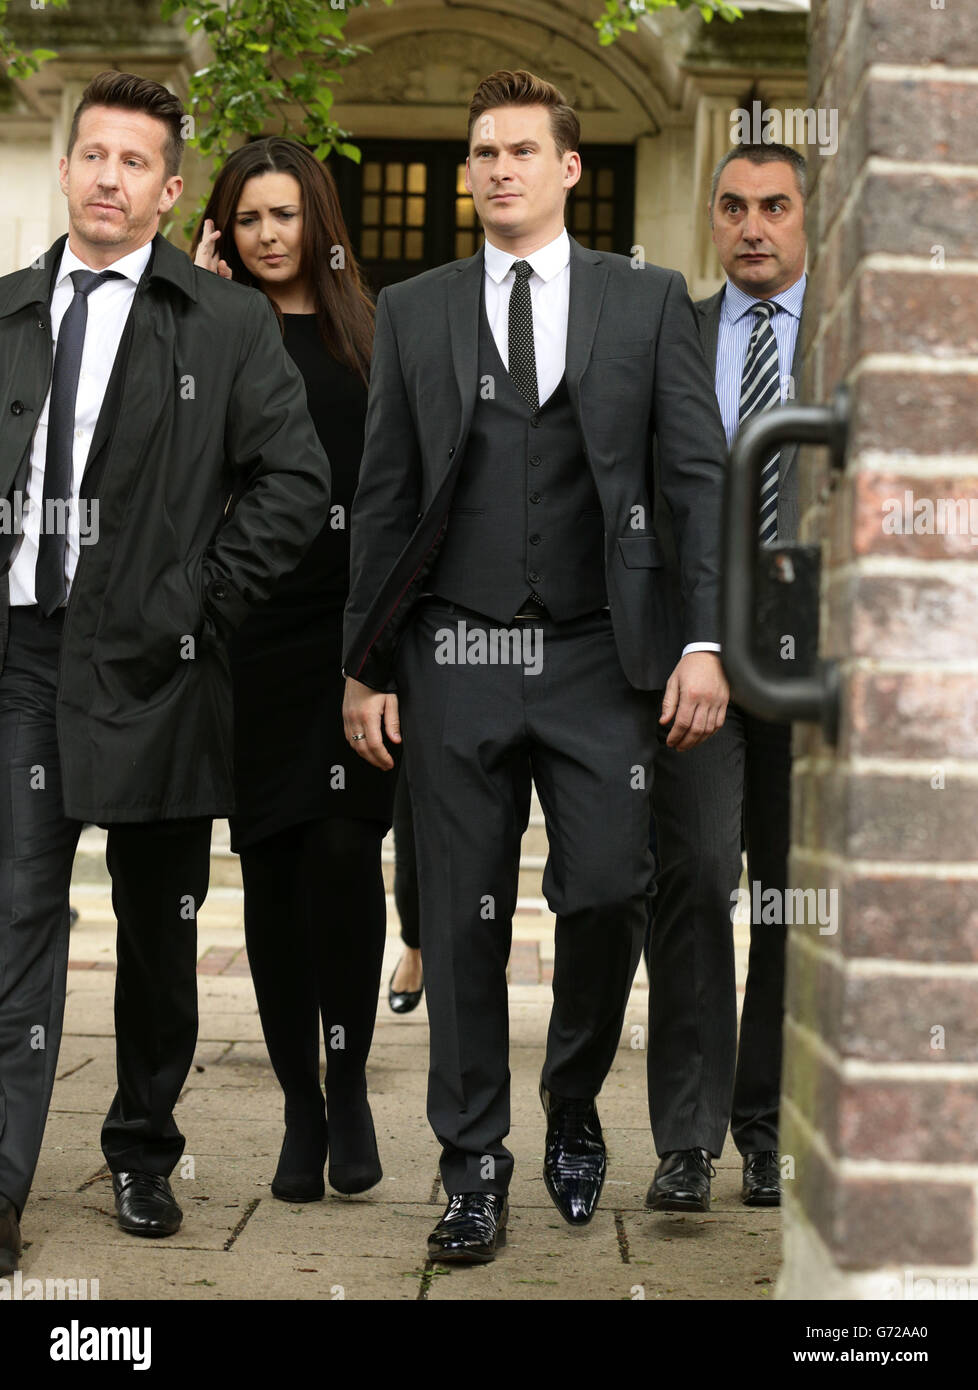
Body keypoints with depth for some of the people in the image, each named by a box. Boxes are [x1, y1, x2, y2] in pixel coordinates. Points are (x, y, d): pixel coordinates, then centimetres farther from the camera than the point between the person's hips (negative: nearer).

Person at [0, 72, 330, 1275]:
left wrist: (201, 599, -8)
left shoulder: (227, 324, 1)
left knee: (159, 927, 10)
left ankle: (144, 1153, 25)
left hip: (146, 659, -1)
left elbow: (296, 480, -3)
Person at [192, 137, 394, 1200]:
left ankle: (348, 1086, 3)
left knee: (343, 845, -13)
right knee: (273, 863, 5)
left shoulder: (367, 337, 9)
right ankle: (301, 1104, 15)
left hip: (355, 627, -1)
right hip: (251, 626, 1)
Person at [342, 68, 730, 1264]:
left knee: (608, 892, -7)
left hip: (598, 658, -1)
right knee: (465, 918, 3)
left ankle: (573, 1110, 20)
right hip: (456, 660, 1)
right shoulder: (412, 312, 9)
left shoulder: (648, 301, 6)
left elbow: (701, 477, 3)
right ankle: (474, 1164, 15)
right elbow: (383, 495, 9)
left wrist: (704, 641, -7)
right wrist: (364, 663, 4)